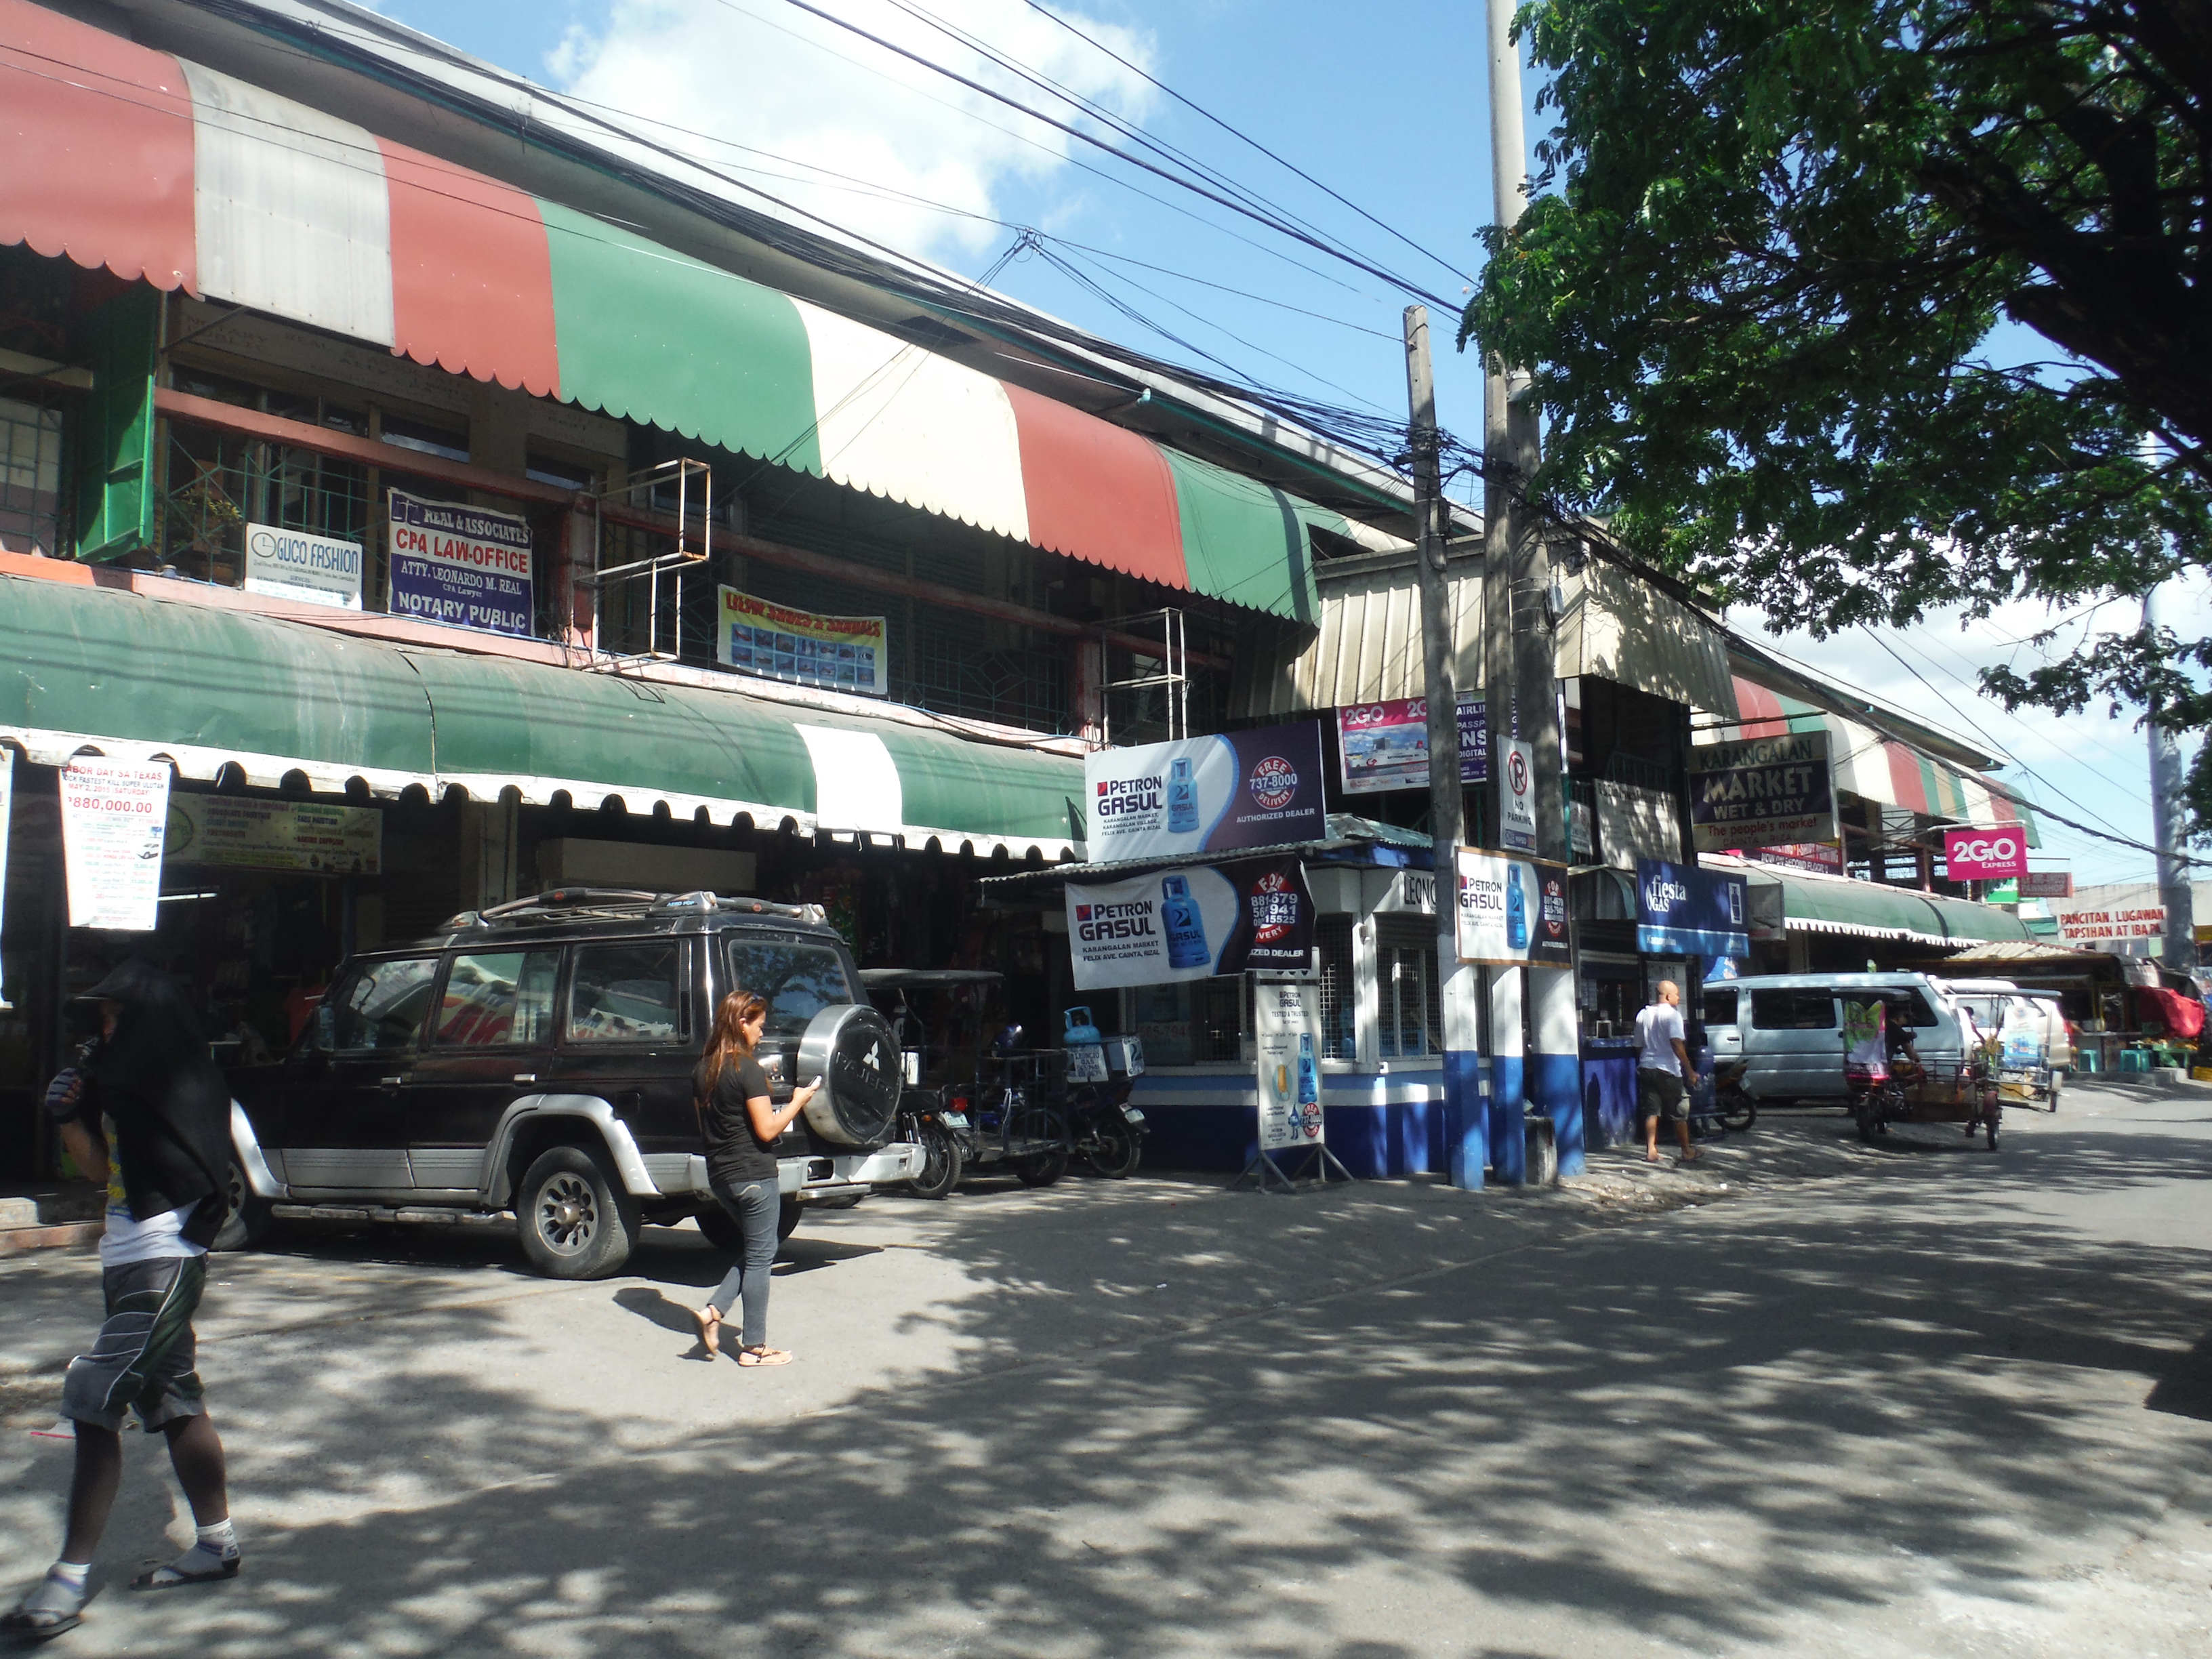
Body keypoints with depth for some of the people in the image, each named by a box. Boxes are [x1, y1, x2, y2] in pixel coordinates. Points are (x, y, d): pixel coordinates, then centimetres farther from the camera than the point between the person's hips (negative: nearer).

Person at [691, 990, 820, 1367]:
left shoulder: (703, 1069, 7)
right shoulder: (748, 1069, -17)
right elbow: (767, 1130, -17)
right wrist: (798, 1101, -5)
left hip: (719, 1176, 8)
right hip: (754, 1176, -8)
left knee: (754, 1249, 21)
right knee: (760, 1255, 2)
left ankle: (713, 1311, 7)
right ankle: (754, 1347, 7)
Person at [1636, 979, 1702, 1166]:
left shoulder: (1643, 1015, 12)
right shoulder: (1671, 1014, -10)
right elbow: (1677, 1044, -20)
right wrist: (1689, 1070, -18)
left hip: (1646, 1068, 6)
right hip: (1667, 1070, -6)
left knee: (1651, 1112, 5)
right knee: (1680, 1112, 6)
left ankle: (1651, 1151, -1)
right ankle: (1687, 1152, 13)